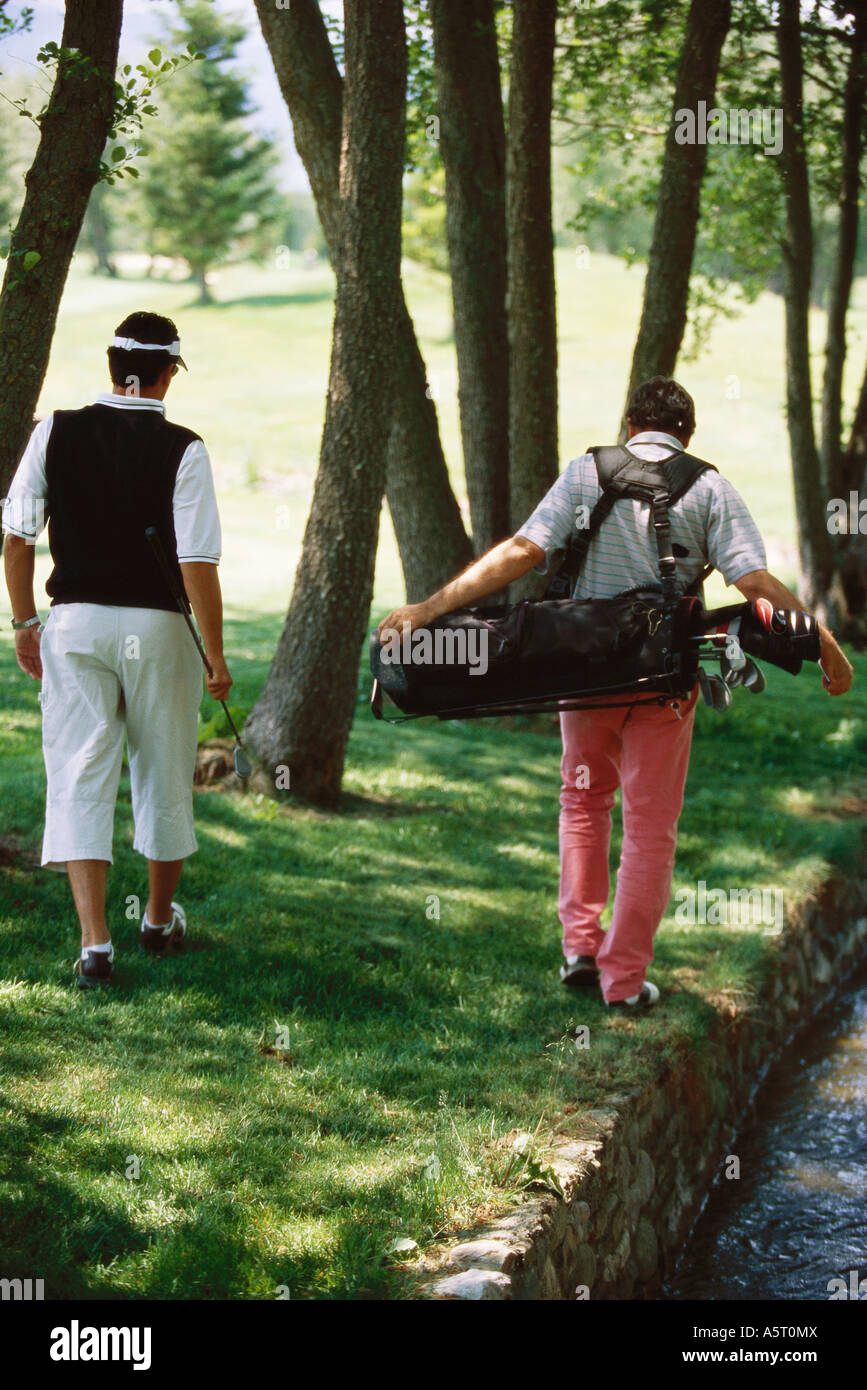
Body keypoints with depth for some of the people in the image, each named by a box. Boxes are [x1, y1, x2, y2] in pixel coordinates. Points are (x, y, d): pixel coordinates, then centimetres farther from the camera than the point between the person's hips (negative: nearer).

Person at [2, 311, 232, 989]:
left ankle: (95, 943, -9)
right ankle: (160, 921, 33)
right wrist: (216, 656, -5)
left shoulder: (56, 432, -2)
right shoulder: (183, 449, -10)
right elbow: (199, 563, -13)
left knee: (79, 777, 2)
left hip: (74, 623, 1)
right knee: (163, 777, 16)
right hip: (157, 628, -1)